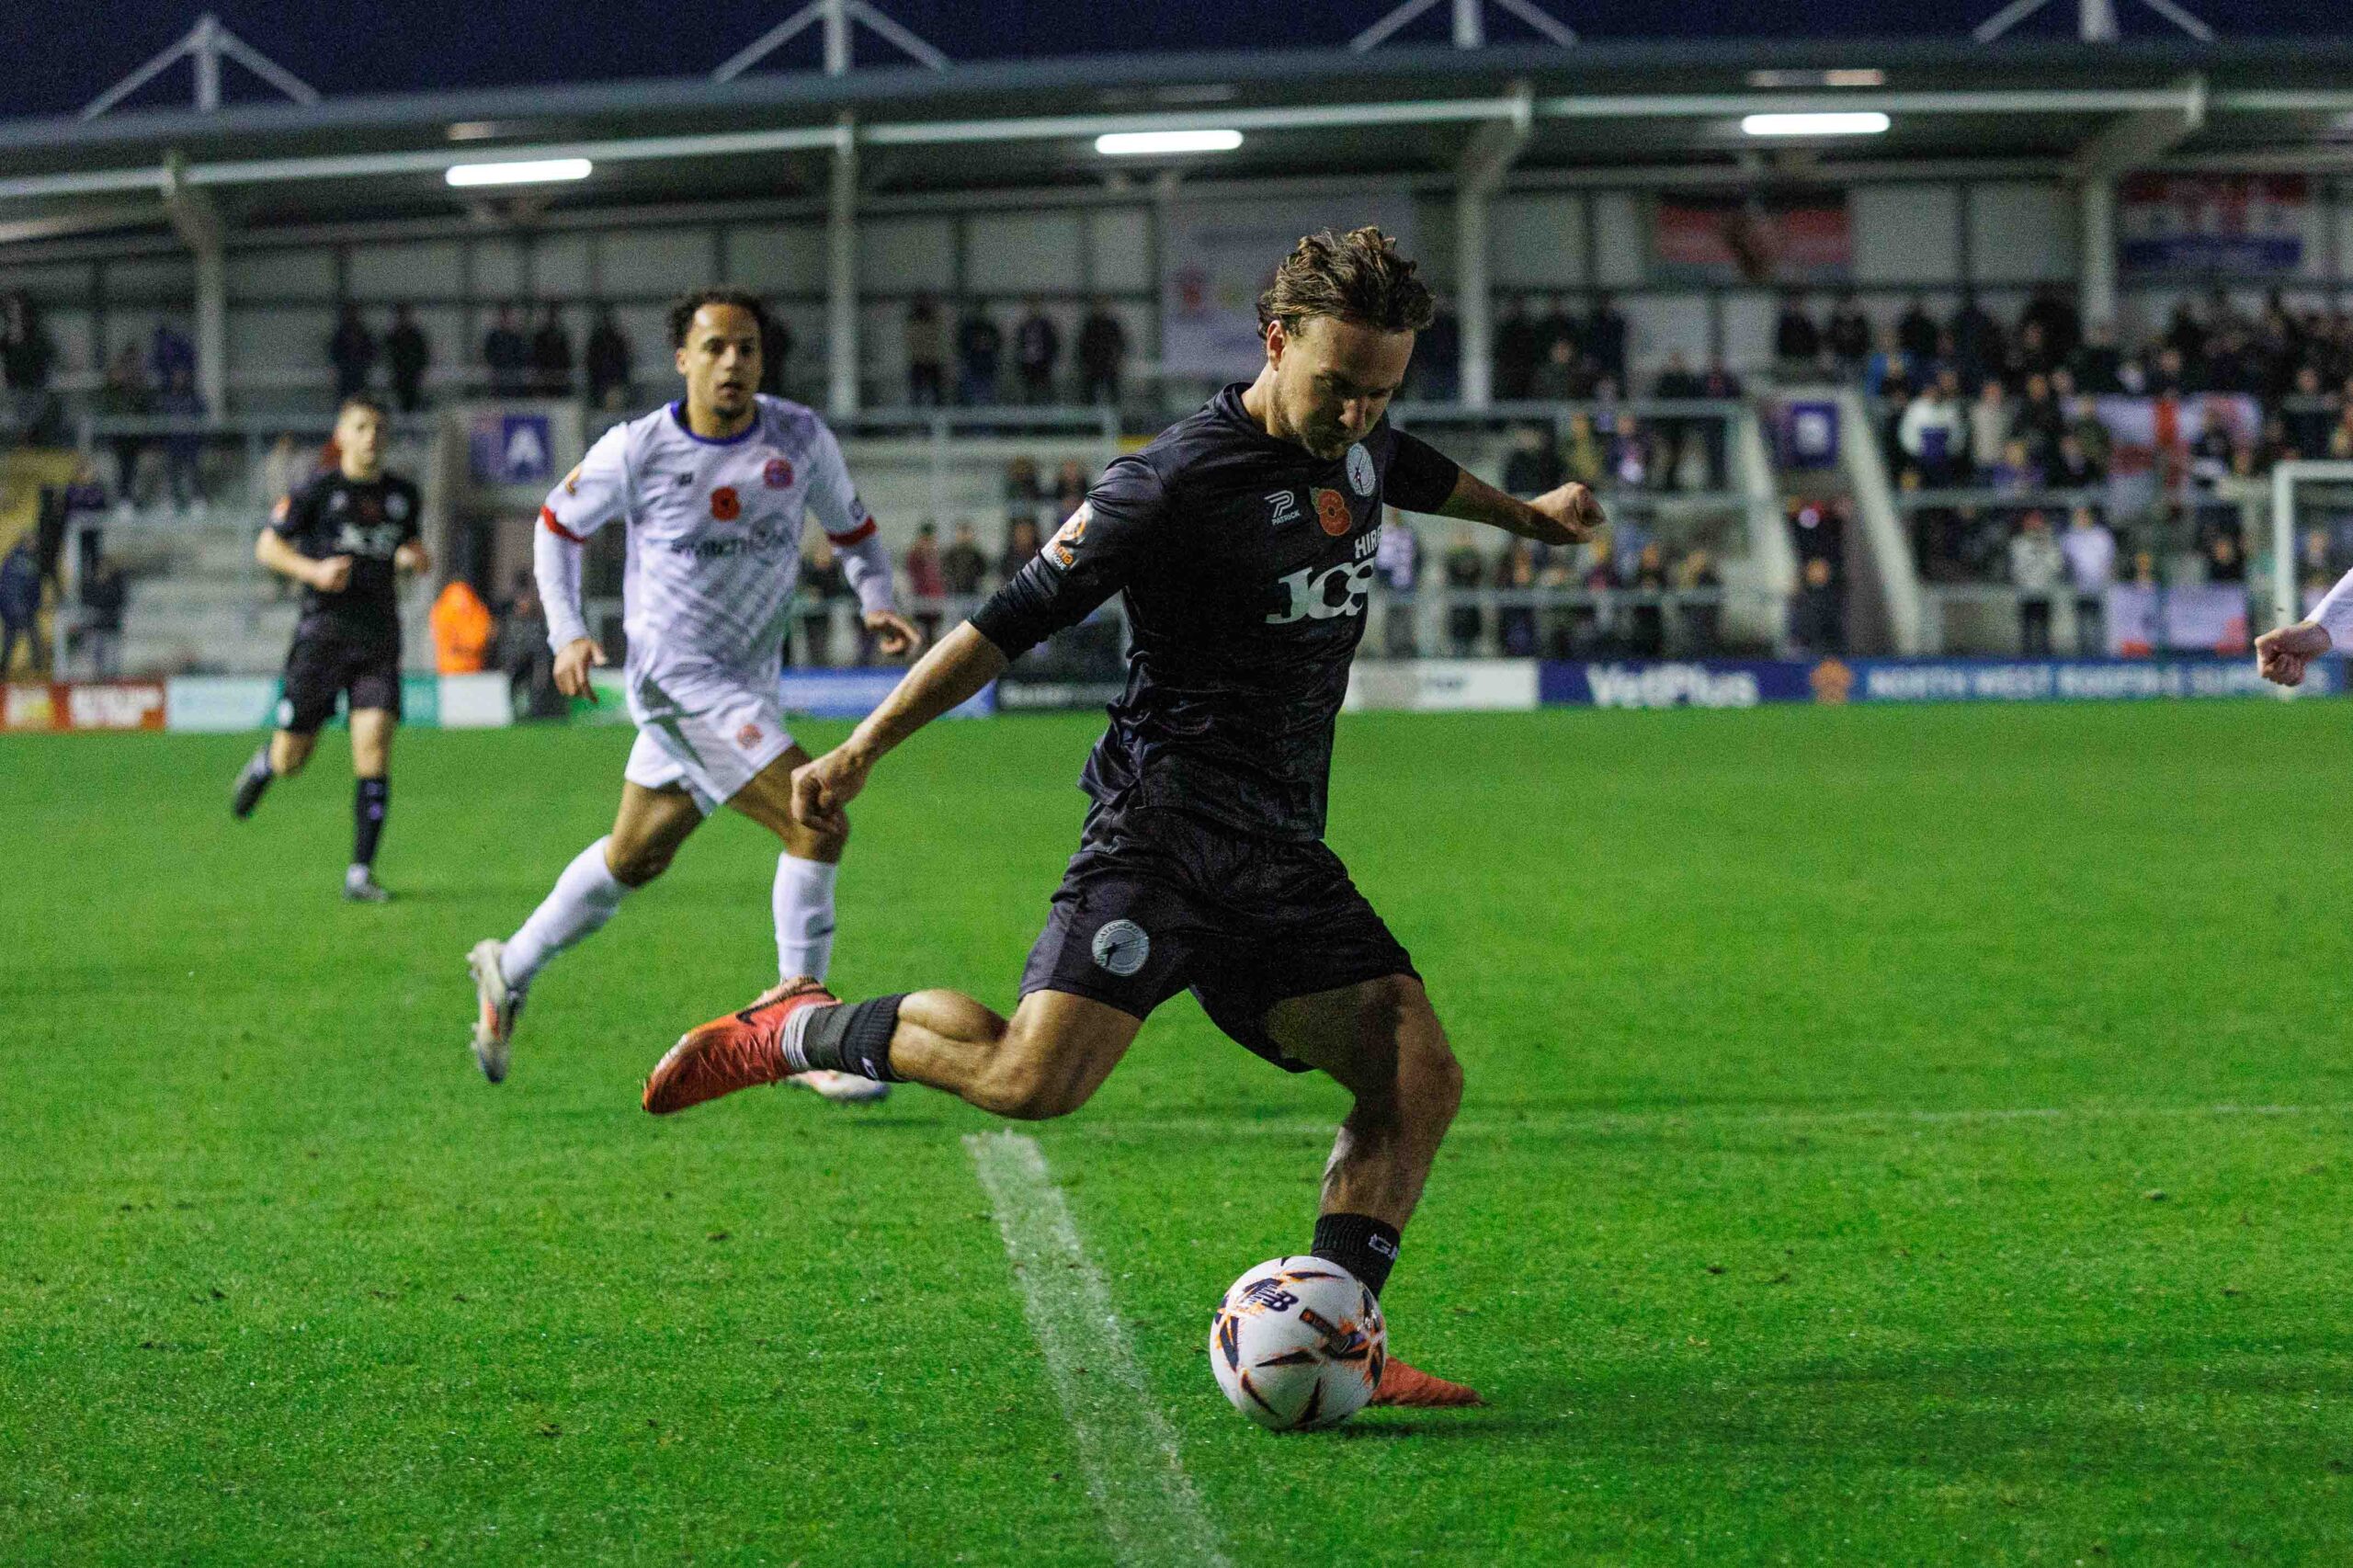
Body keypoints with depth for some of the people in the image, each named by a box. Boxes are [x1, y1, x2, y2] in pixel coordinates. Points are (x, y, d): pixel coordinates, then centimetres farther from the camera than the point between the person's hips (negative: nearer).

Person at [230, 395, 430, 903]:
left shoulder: (402, 493, 10)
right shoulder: (319, 491, -2)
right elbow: (267, 545, 2)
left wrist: (416, 558, 3)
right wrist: (313, 571, -14)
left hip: (379, 636, 3)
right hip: (324, 630, -3)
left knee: (374, 749, -12)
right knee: (291, 760, 0)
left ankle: (360, 872, -7)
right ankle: (264, 765, 40)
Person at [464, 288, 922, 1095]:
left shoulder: (801, 439, -2)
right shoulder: (636, 450, -10)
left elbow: (851, 527, 13)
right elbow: (559, 525, 6)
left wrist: (877, 602, -6)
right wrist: (568, 633, -4)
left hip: (750, 679, 6)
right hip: (677, 672, -6)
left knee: (636, 857, 19)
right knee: (818, 825, -18)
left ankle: (509, 971, 39)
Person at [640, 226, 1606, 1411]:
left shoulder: (1357, 448, 11)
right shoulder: (1177, 482, -12)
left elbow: (1417, 474, 38)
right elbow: (1014, 619, -10)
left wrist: (1528, 515, 57)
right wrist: (861, 750, -13)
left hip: (1284, 859, 7)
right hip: (1162, 832, -7)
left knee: (1421, 1080, -8)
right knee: (1031, 1080, -23)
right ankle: (799, 1032, 0)